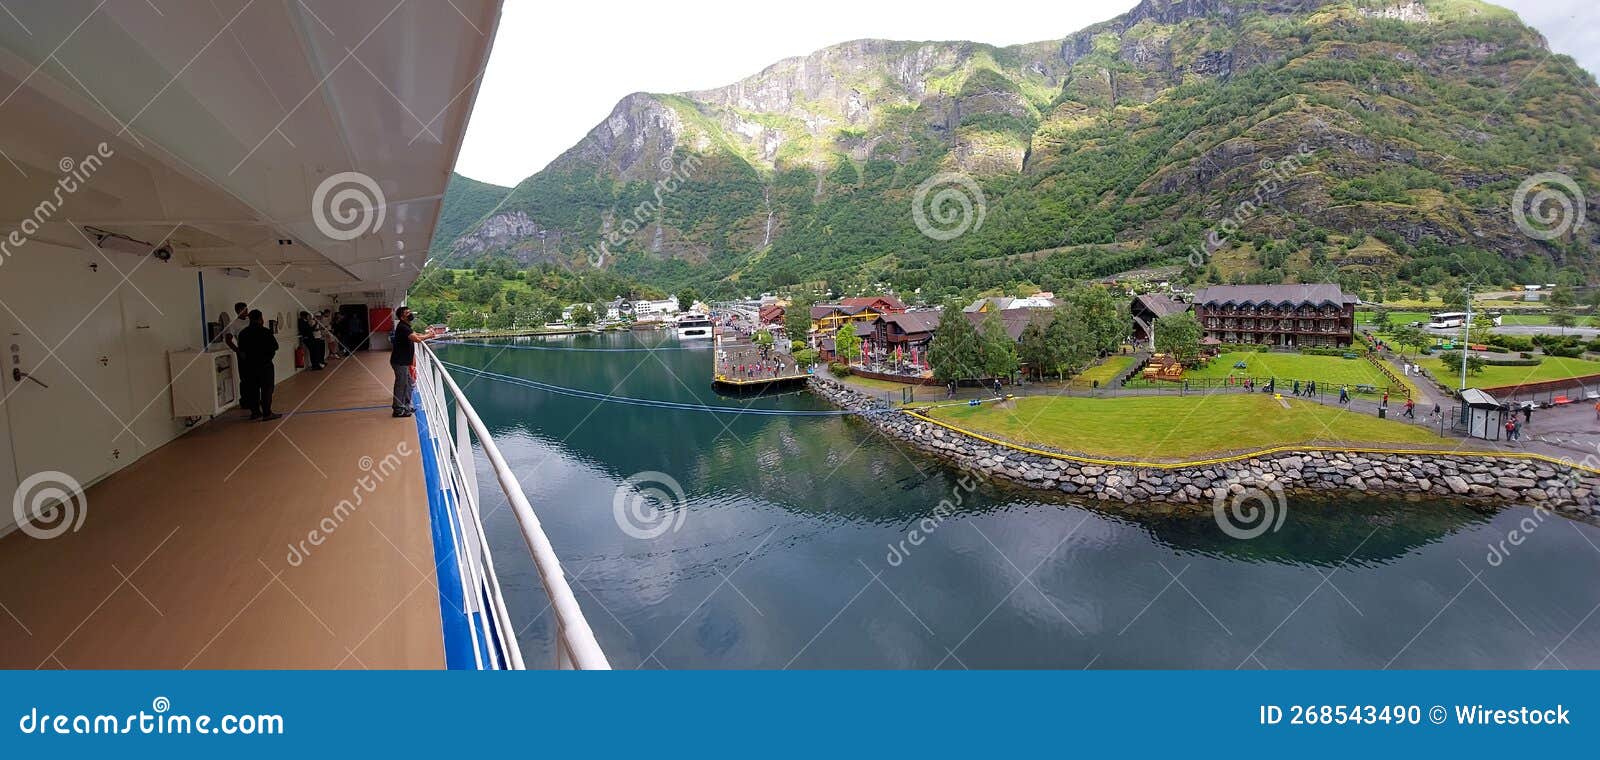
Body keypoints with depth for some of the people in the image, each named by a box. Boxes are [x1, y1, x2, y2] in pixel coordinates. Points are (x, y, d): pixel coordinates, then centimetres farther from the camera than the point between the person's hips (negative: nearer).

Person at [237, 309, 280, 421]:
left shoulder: (243, 333, 3)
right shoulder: (265, 332, -13)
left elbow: (241, 349, 7)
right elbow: (275, 346, -9)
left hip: (249, 365, 6)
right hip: (264, 364, -6)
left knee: (253, 388, 14)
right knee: (266, 389, -2)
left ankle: (255, 412, 20)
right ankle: (267, 413, -4)